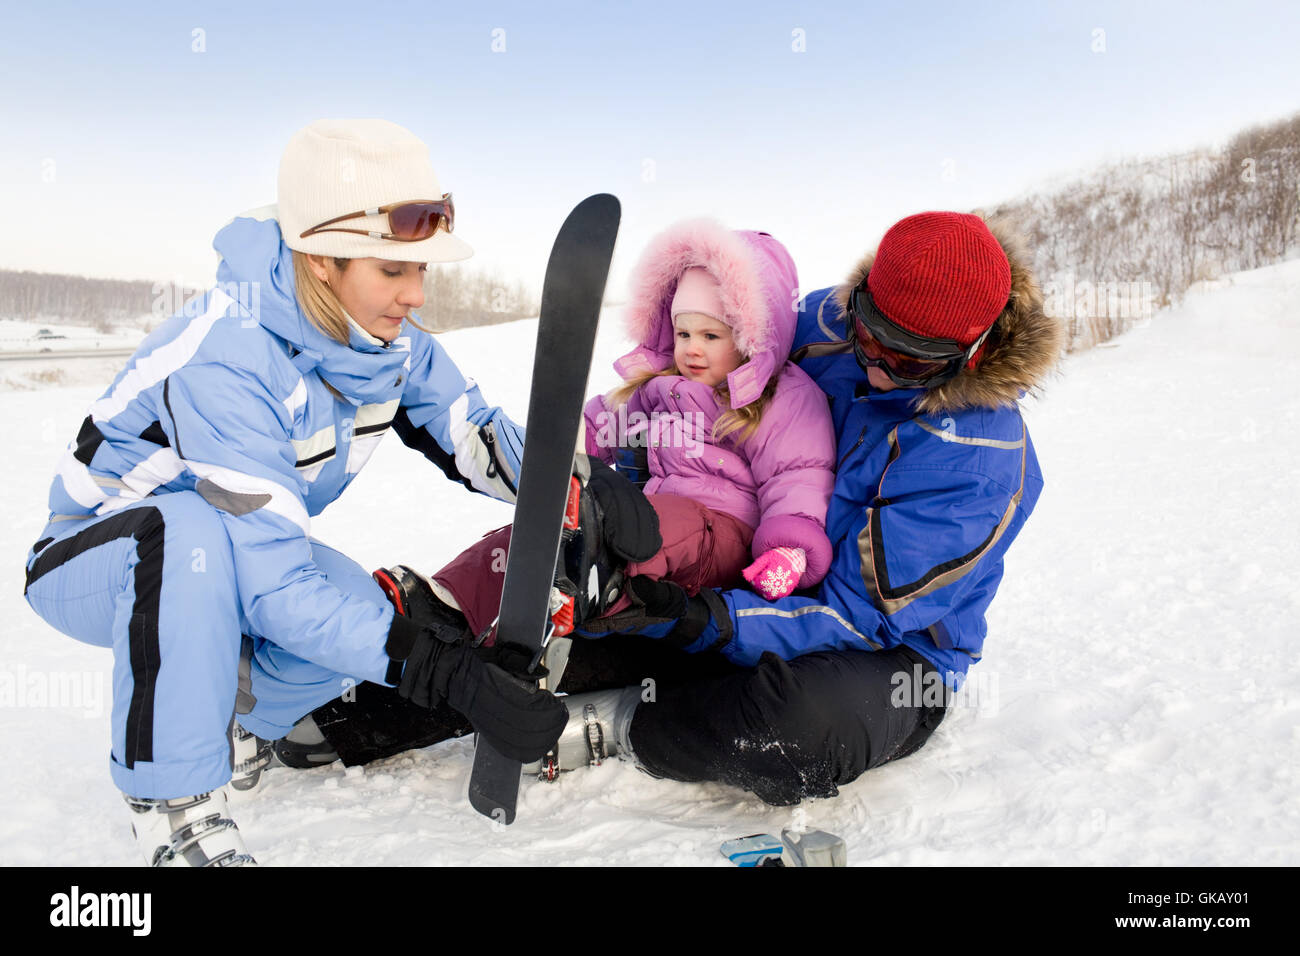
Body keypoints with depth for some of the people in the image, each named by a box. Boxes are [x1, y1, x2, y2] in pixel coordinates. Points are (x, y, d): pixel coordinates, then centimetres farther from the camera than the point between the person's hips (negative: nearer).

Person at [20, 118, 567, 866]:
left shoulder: (390, 337, -15)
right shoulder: (225, 362, -36)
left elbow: (478, 439, -7)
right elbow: (275, 586, -39)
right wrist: (453, 678, -44)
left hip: (239, 557, 6)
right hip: (94, 559, -6)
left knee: (366, 616, -22)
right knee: (193, 529, -39)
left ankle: (230, 723, 11)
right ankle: (176, 810, -21)